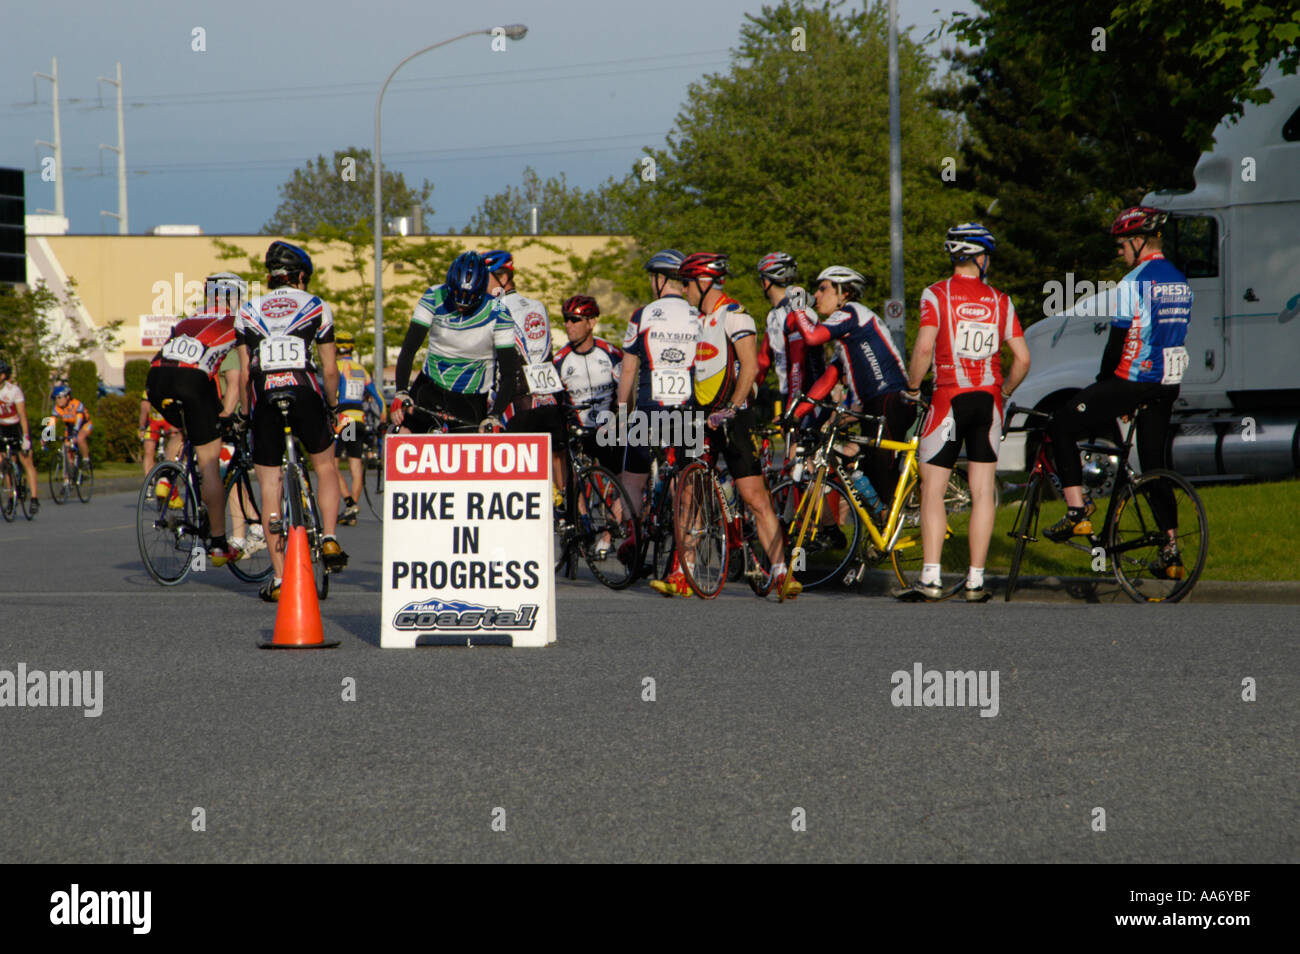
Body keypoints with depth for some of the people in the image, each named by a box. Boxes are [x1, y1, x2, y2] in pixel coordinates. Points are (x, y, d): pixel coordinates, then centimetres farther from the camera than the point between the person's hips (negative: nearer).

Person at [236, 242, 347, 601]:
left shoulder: (248, 312, 17)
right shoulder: (317, 307, 15)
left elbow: (245, 374, 13)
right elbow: (330, 370, 14)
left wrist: (248, 413, 22)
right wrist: (331, 405, 29)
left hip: (265, 398, 1)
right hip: (304, 395, -1)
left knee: (269, 490, 6)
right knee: (326, 466, 24)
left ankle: (279, 579, 3)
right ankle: (329, 539, 5)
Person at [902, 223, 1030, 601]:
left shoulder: (936, 294, -3)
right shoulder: (1000, 301, 7)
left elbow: (924, 347, -15)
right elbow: (1022, 358, 4)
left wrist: (912, 388, -1)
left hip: (949, 397, -3)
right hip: (988, 400, 3)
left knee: (932, 489, 1)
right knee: (982, 491, 5)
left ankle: (931, 577, -8)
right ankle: (975, 580, 4)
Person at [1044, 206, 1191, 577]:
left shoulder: (1134, 283, -13)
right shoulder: (1180, 282, 13)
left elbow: (1118, 341, -14)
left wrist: (1102, 382, 1)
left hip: (1133, 380, -8)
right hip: (1168, 384, 8)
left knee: (1062, 427, 5)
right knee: (1155, 466, 14)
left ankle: (1077, 511, -5)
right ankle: (1171, 552, 11)